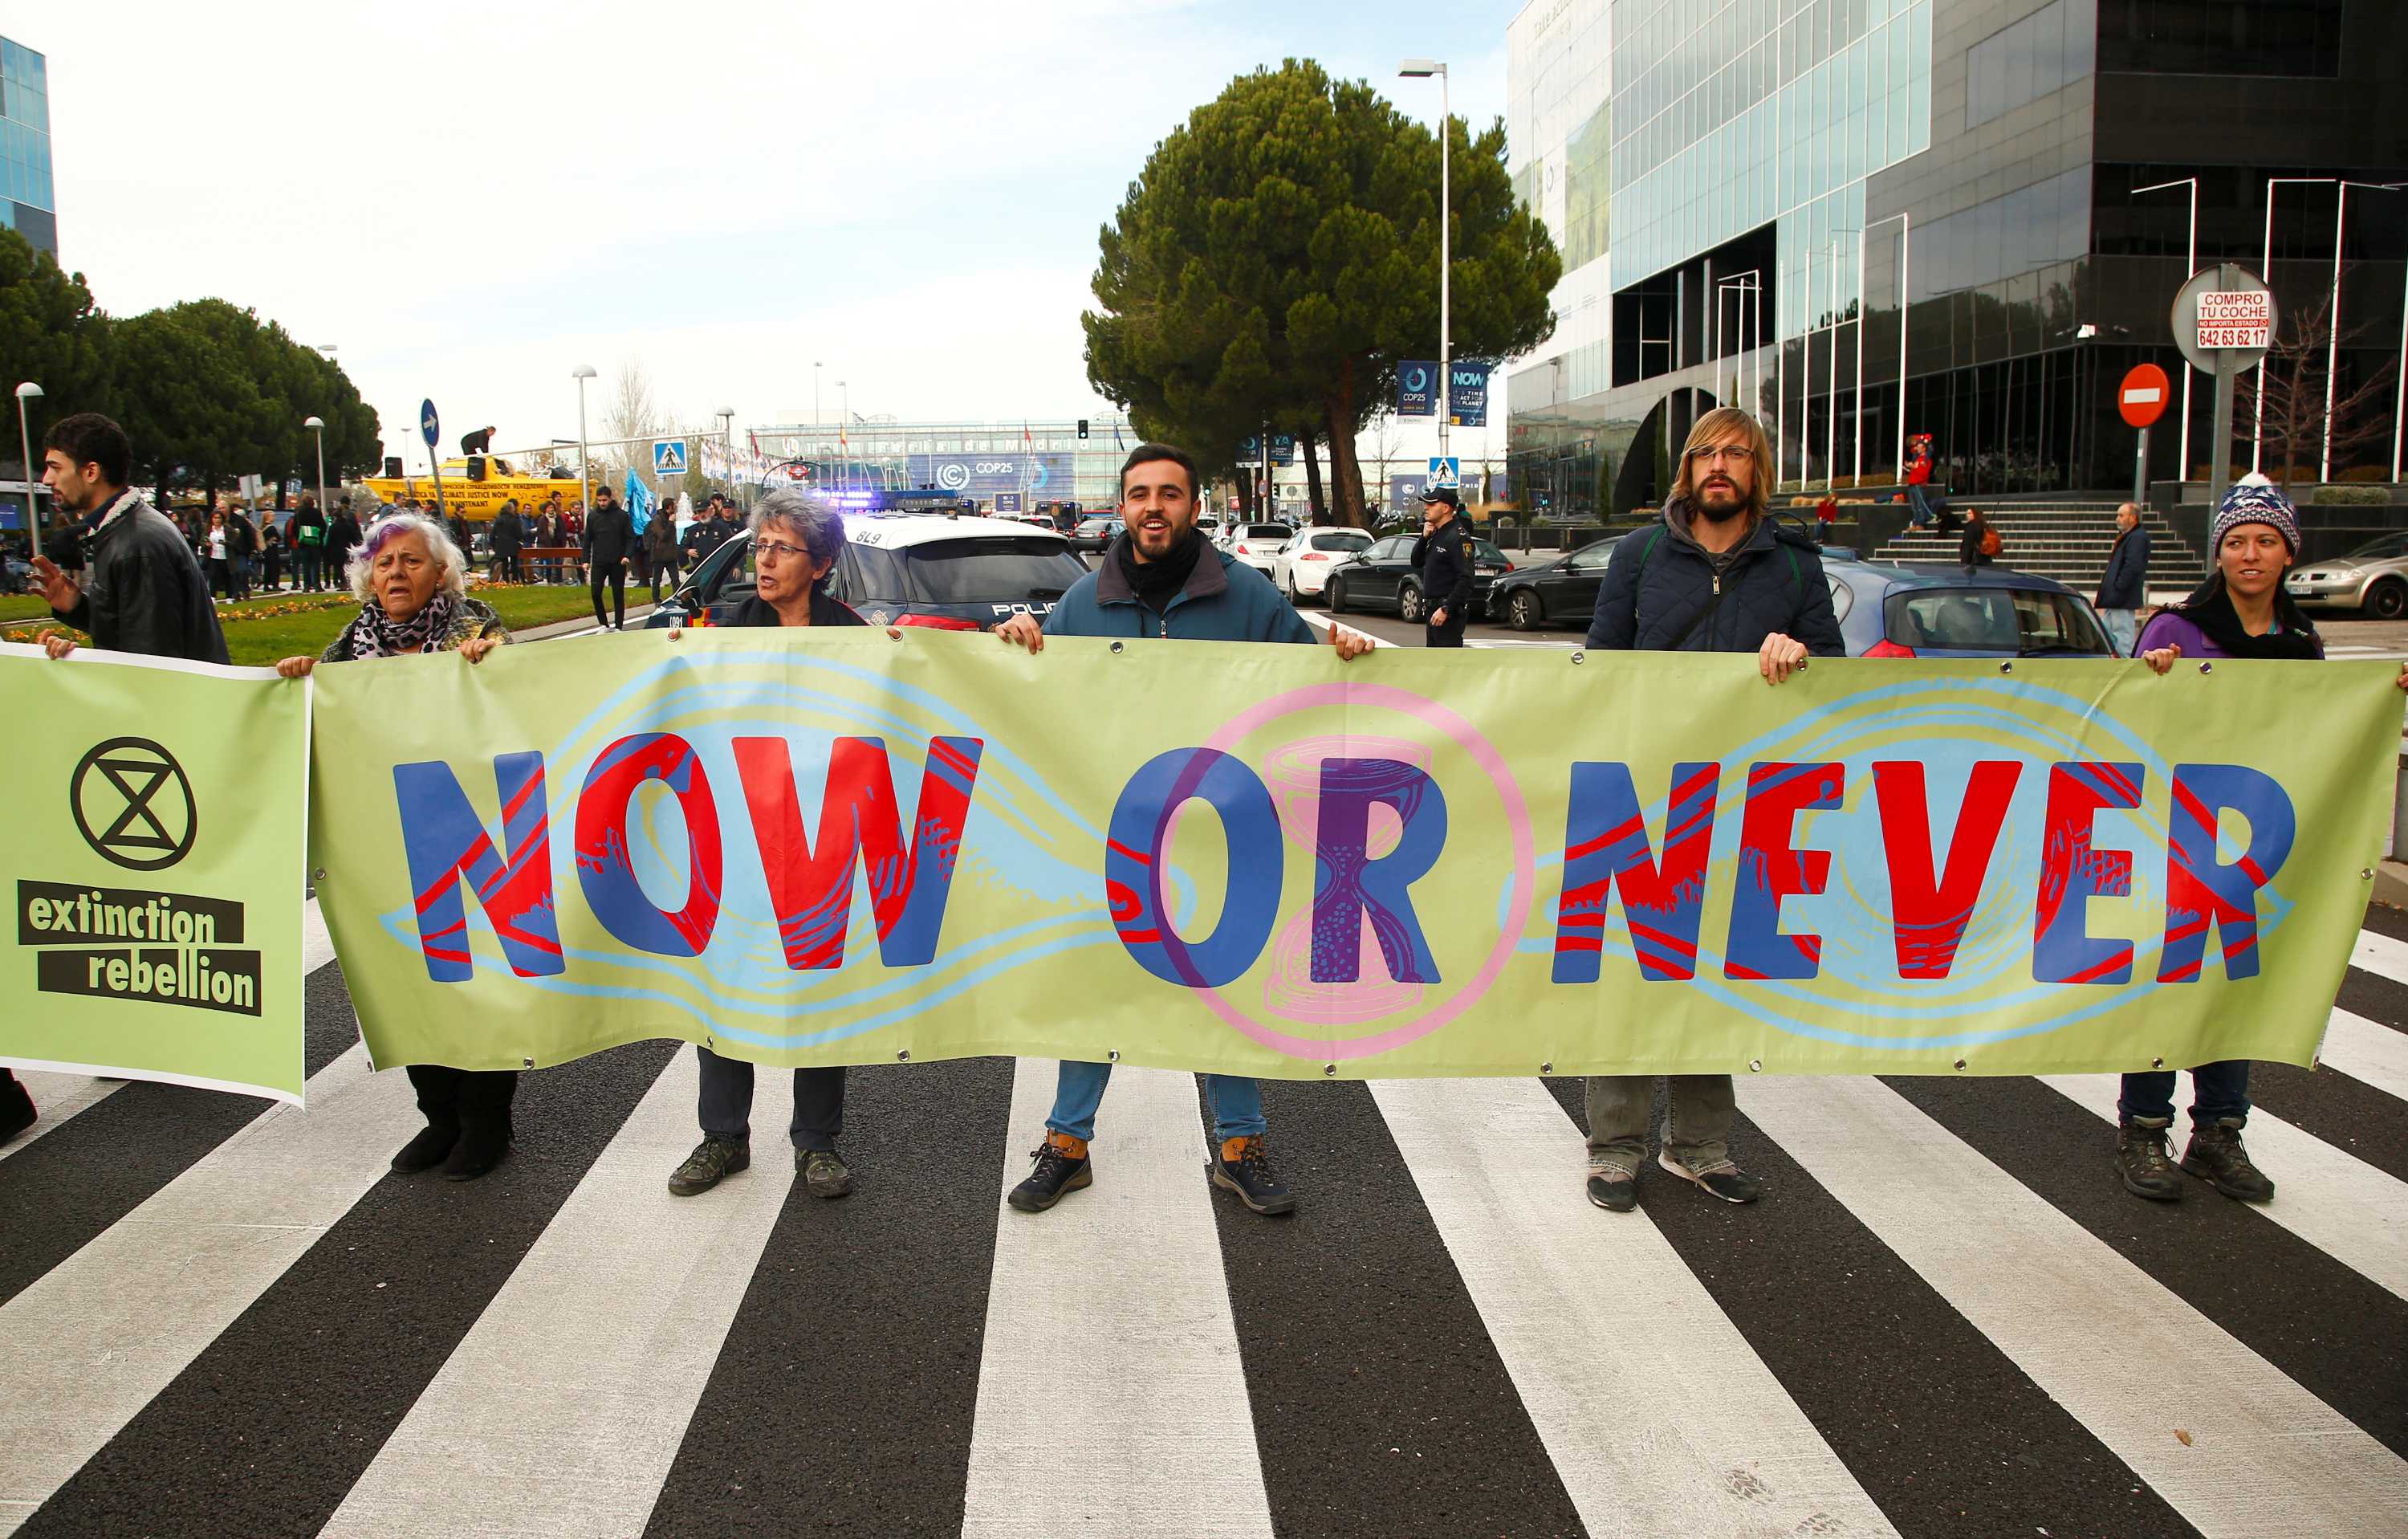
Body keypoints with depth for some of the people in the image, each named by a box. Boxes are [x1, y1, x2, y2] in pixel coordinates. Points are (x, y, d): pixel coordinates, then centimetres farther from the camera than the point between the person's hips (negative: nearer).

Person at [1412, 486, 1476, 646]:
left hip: (1450, 610, -10)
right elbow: (1416, 561, 15)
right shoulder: (1436, 534, 14)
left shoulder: (1458, 537, -16)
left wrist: (1446, 609, -24)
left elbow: (1466, 580, -22)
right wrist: (1424, 537, -2)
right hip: (1434, 608, 10)